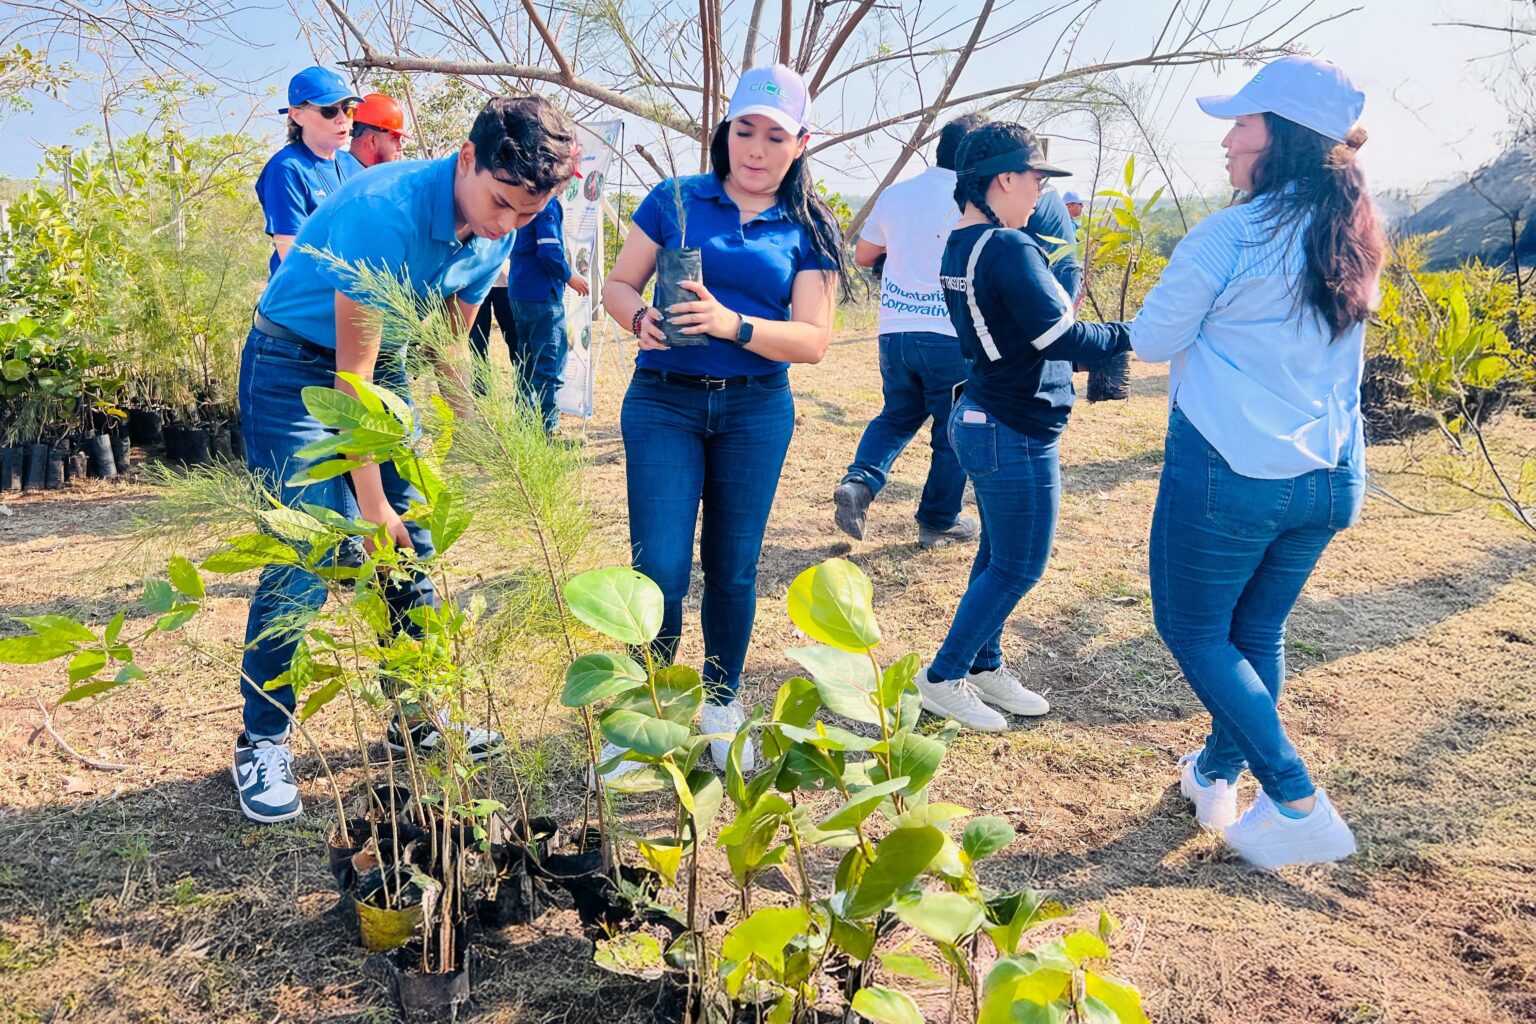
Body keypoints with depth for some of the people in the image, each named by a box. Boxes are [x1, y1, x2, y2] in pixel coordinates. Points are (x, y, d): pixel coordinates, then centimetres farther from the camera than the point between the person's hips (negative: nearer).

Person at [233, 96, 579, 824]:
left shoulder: (496, 232, -8)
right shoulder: (383, 212, -31)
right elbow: (352, 370, -27)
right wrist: (370, 498, -22)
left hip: (381, 365, 7)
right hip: (295, 365, -6)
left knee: (411, 552, 6)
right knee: (303, 561, -11)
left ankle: (417, 715, 20)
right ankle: (263, 741, 5)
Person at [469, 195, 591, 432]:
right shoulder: (547, 202, -12)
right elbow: (549, 250, -21)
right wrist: (569, 277, -7)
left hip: (518, 291, 9)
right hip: (542, 293, -9)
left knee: (527, 363, 15)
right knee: (551, 365, -7)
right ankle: (546, 428, -8)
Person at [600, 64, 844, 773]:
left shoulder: (808, 230, 3)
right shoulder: (675, 200, 2)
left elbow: (812, 340, -6)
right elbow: (617, 284, 5)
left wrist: (733, 324, -22)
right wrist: (641, 316, -19)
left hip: (757, 409, 1)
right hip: (663, 401, -1)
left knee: (733, 566, 10)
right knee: (660, 566, -8)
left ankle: (720, 704, 29)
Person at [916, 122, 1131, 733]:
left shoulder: (961, 246, 9)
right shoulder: (1009, 249, -21)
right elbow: (1063, 340, -23)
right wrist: (1129, 334, -7)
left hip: (982, 420, 10)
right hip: (1015, 435, -10)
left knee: (998, 555, 19)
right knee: (1018, 567, 3)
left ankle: (984, 667, 30)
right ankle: (942, 679, 12)